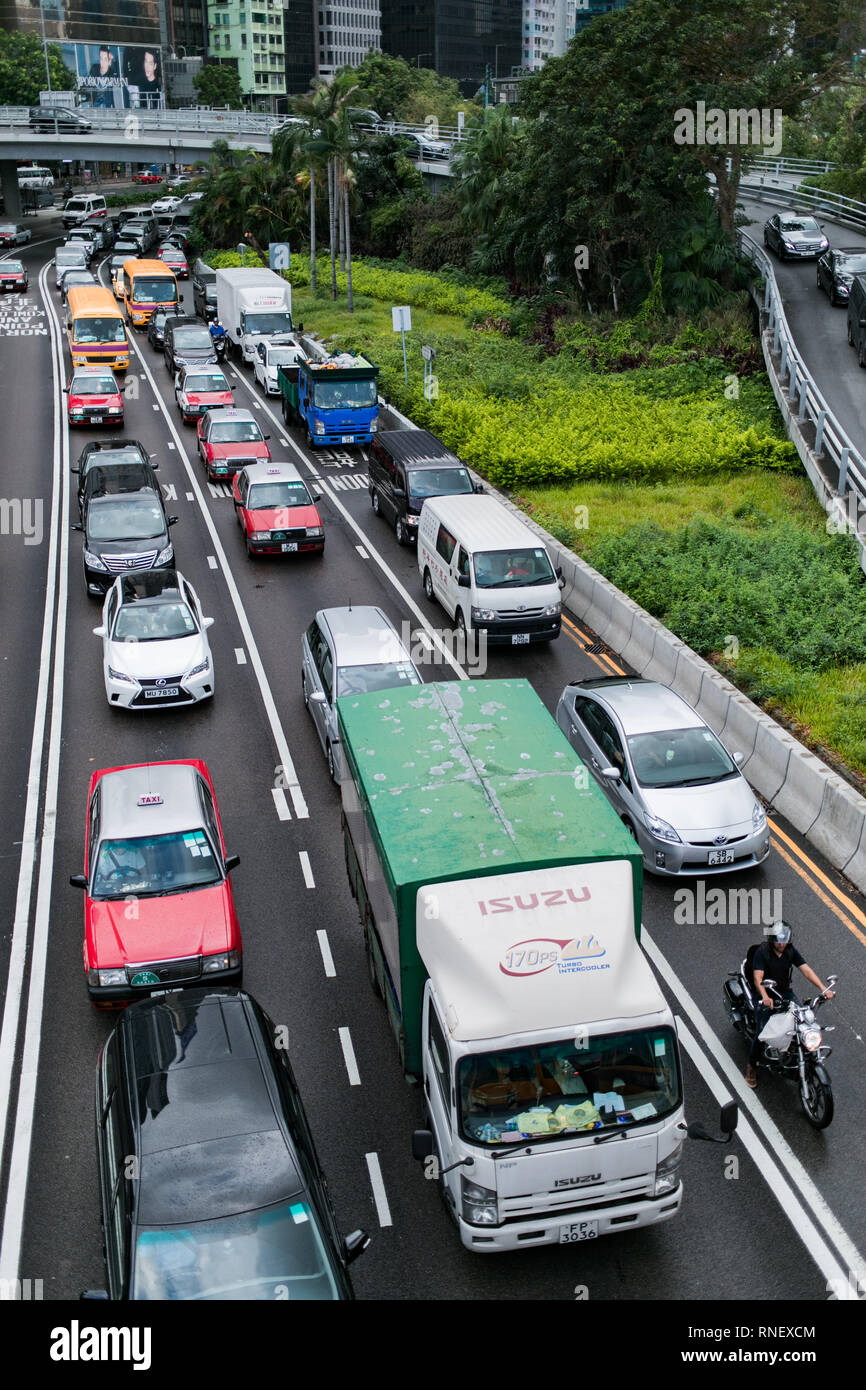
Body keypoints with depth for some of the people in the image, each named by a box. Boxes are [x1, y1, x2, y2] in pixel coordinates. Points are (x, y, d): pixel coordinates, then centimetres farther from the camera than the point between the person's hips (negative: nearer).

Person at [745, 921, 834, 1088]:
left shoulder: (791, 951, 0)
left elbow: (806, 970, -6)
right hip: (765, 995, -4)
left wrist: (823, 988, -20)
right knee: (761, 1033, -17)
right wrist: (765, 997, -44)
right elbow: (758, 977, -25)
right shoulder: (762, 952, -15)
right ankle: (752, 1067, 4)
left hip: (786, 992, 5)